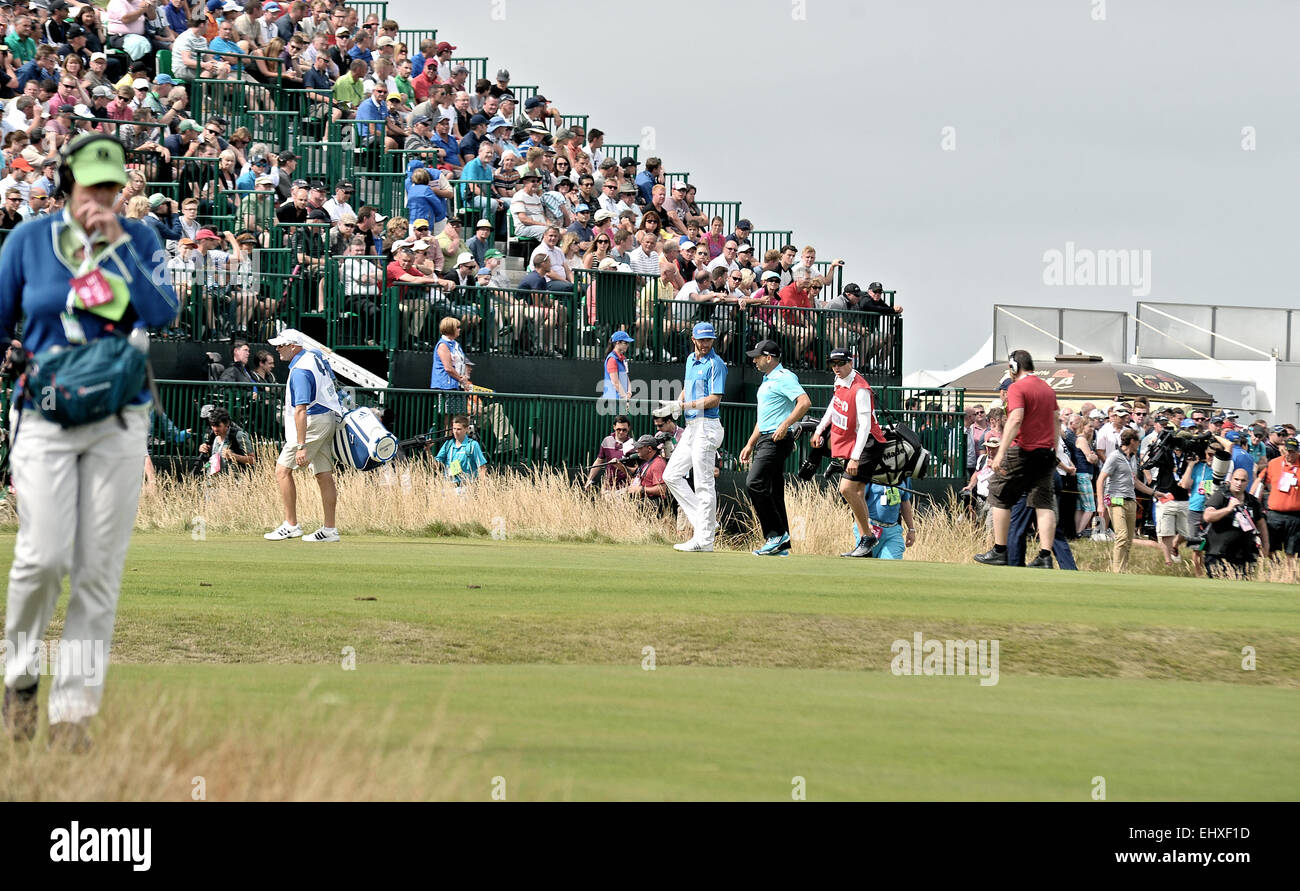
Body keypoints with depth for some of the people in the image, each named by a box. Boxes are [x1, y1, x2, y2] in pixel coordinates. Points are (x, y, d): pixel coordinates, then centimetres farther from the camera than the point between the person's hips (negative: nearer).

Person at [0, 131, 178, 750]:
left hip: (119, 420, 1)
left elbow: (162, 316, -10)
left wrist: (117, 246, -13)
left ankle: (73, 708, 4)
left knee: (99, 570, -2)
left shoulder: (137, 240, 3)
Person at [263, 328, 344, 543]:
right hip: (330, 419, 10)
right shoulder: (316, 356, 8)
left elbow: (300, 411, -27)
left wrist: (301, 446, -30)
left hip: (313, 421, -10)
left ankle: (291, 525, -7)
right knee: (324, 475, 9)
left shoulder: (300, 372, -21)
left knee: (283, 469, -6)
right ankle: (330, 530, 8)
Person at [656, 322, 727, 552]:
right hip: (691, 427, 10)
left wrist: (682, 406, -19)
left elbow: (715, 399, -18)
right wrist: (674, 406, 6)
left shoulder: (716, 364, -11)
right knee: (672, 475, 9)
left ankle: (704, 539, -5)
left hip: (706, 427, -10)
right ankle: (704, 522, 11)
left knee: (703, 484, -8)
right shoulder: (691, 360, 16)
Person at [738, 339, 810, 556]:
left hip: (778, 440, -10)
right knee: (773, 491, 7)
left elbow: (805, 402, -24)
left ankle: (776, 534, -15)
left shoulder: (784, 378, -10)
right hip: (765, 440, 10)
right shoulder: (767, 380, 22)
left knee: (754, 483, -18)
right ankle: (781, 546, 8)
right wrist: (750, 444, 25)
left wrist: (785, 425, -29)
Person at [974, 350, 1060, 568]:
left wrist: (1001, 453, -25)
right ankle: (1045, 556, -6)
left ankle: (999, 552, 9)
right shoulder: (1048, 389, 15)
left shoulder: (1017, 388, -10)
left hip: (1023, 451, -7)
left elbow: (1016, 420, -22)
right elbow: (1056, 421, 20)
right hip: (1047, 451, 7)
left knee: (1000, 497, 7)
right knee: (1045, 504, 3)